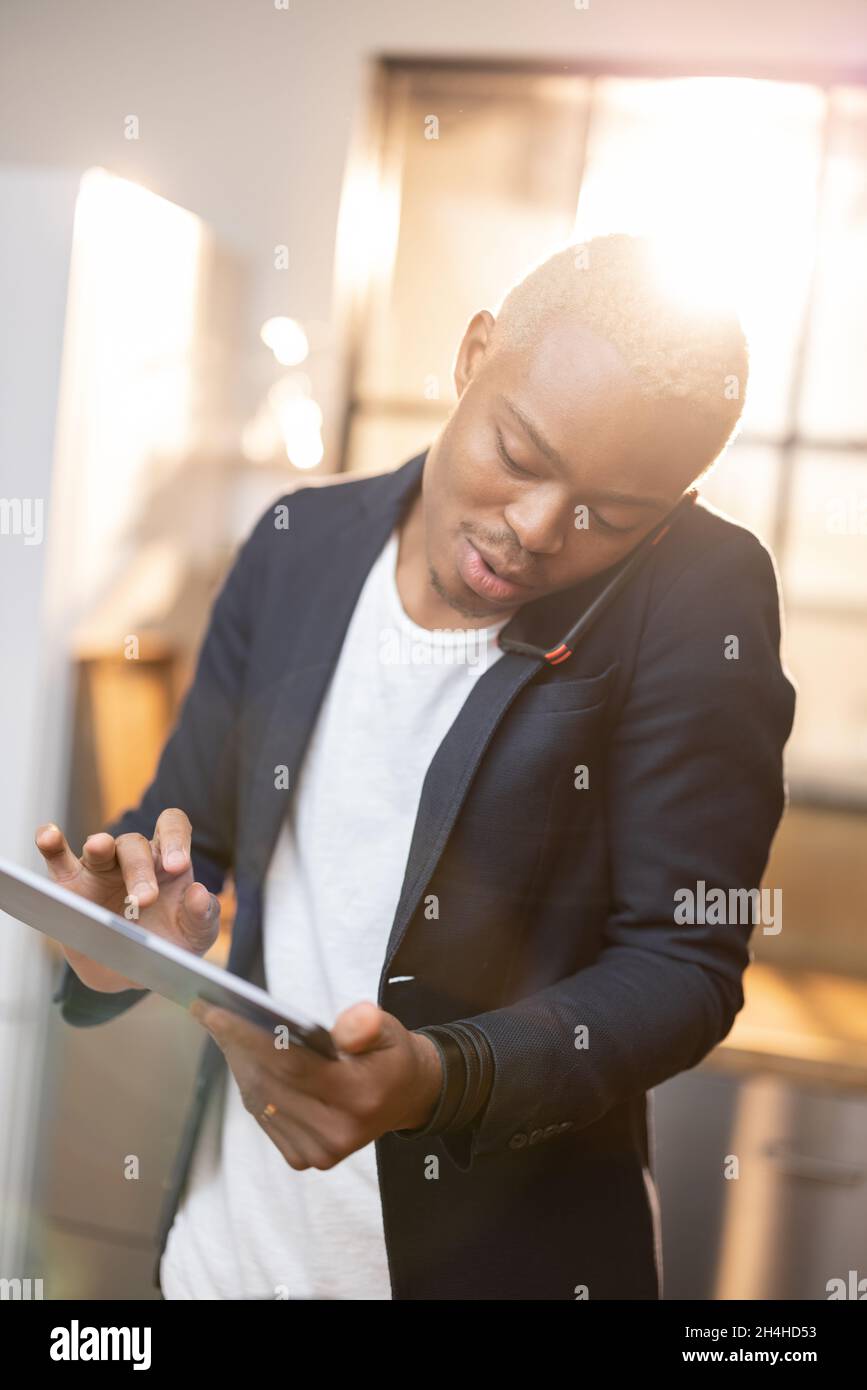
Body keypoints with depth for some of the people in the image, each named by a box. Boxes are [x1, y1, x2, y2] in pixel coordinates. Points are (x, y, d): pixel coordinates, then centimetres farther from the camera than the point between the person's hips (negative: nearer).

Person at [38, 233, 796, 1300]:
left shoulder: (697, 599, -17)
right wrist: (128, 933, -17)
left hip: (510, 1250, -4)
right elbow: (186, 823, 4)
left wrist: (440, 1080, -31)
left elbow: (683, 964, -16)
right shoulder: (301, 541, -4)